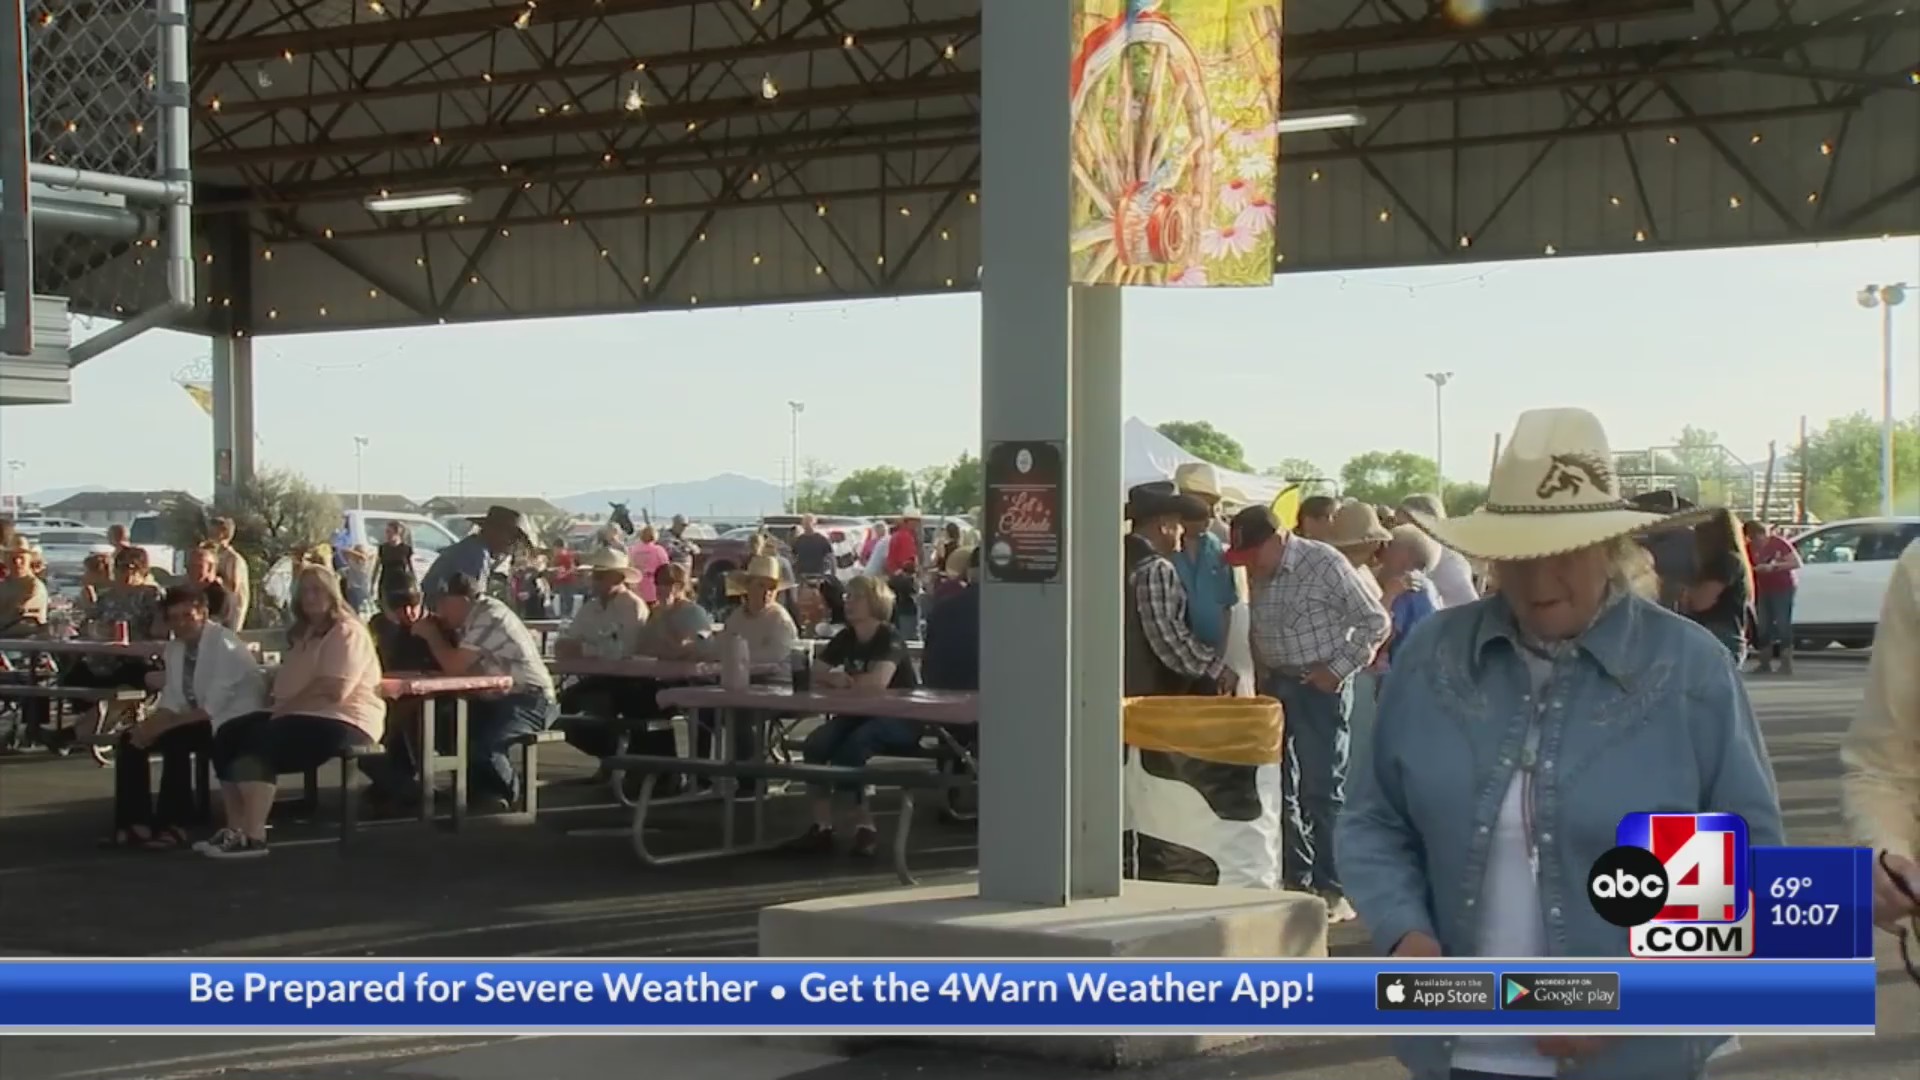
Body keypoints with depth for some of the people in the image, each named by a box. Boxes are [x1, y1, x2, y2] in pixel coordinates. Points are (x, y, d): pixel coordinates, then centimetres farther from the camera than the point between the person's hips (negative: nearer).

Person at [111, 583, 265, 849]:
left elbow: (213, 709, -23)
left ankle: (172, 825, -23)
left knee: (174, 740, -31)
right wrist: (150, 724, -17)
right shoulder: (175, 648, 7)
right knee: (130, 739, -7)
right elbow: (171, 703, 4)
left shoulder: (225, 646, -18)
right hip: (198, 723, 8)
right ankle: (136, 823, -7)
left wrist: (161, 726, -24)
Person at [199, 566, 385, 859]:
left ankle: (253, 837, -33)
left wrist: (287, 706, -16)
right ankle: (236, 829, -11)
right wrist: (280, 706, -1)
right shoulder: (304, 634, 24)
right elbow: (291, 684, 21)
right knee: (229, 735, -8)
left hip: (343, 720, -10)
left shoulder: (347, 632, -8)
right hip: (300, 716, 10)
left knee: (260, 740, -29)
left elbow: (333, 690, -20)